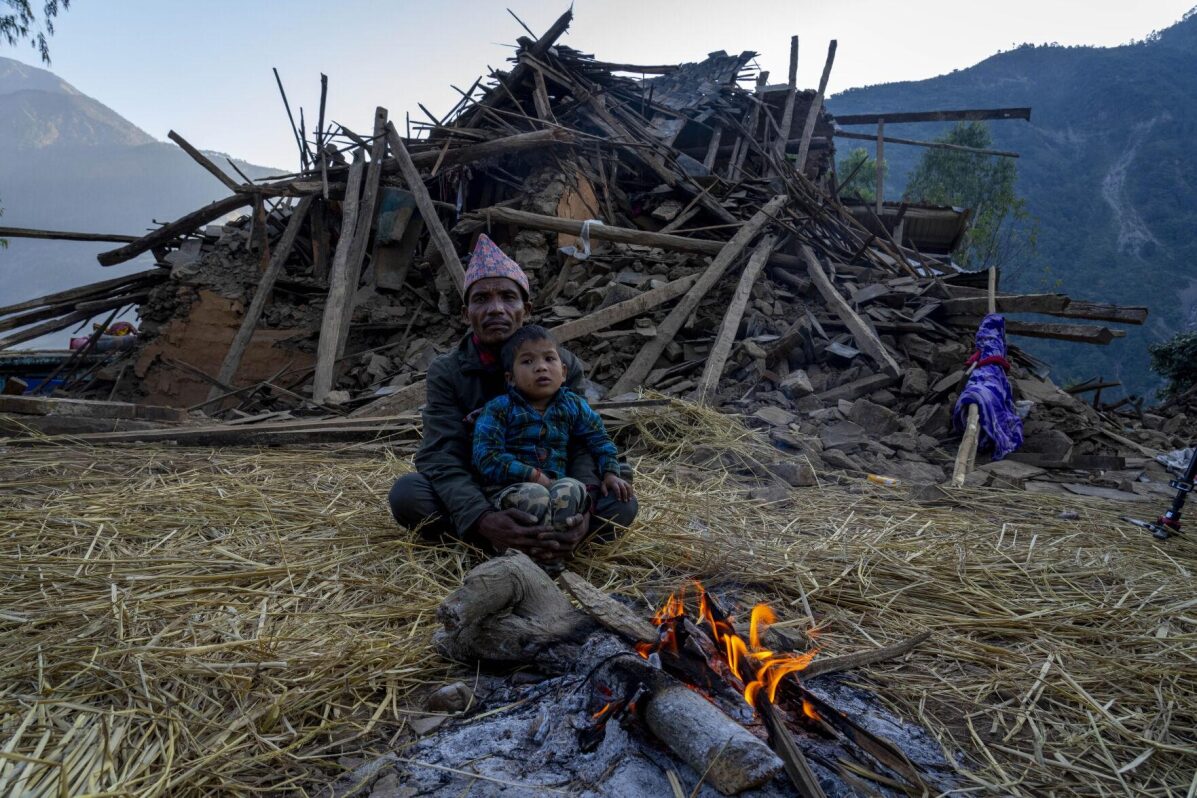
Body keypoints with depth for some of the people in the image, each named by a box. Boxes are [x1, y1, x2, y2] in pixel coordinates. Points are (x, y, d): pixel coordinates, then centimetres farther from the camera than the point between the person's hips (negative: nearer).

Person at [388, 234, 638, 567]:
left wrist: (582, 508, -36)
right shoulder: (446, 372, -10)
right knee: (406, 493, -29)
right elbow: (442, 457, -21)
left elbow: (581, 446, -13)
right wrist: (482, 520, -42)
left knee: (621, 503, -23)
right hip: (476, 499, 0)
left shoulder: (564, 365, -7)